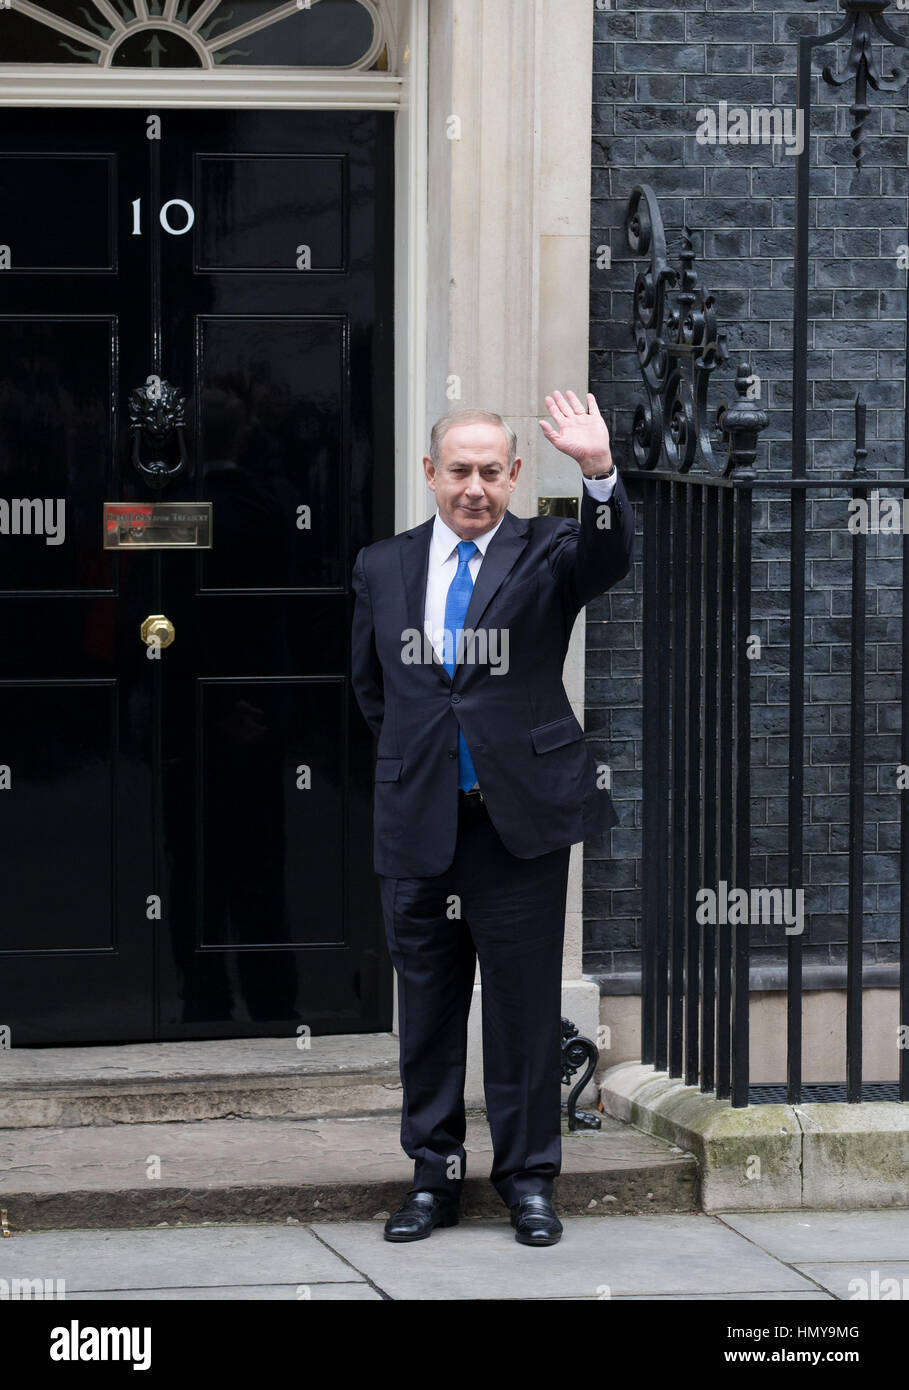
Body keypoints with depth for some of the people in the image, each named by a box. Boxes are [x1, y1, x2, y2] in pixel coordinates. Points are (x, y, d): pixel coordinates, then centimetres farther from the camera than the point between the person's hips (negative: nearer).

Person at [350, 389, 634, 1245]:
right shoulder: (384, 566, 10)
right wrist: (416, 751, 12)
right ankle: (433, 1176, 20)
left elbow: (609, 558, -23)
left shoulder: (546, 553, 0)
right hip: (418, 822, 3)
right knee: (426, 1007, 9)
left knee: (526, 1005, 3)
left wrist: (600, 472, -38)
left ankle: (528, 1178, 13)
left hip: (521, 820, -3)